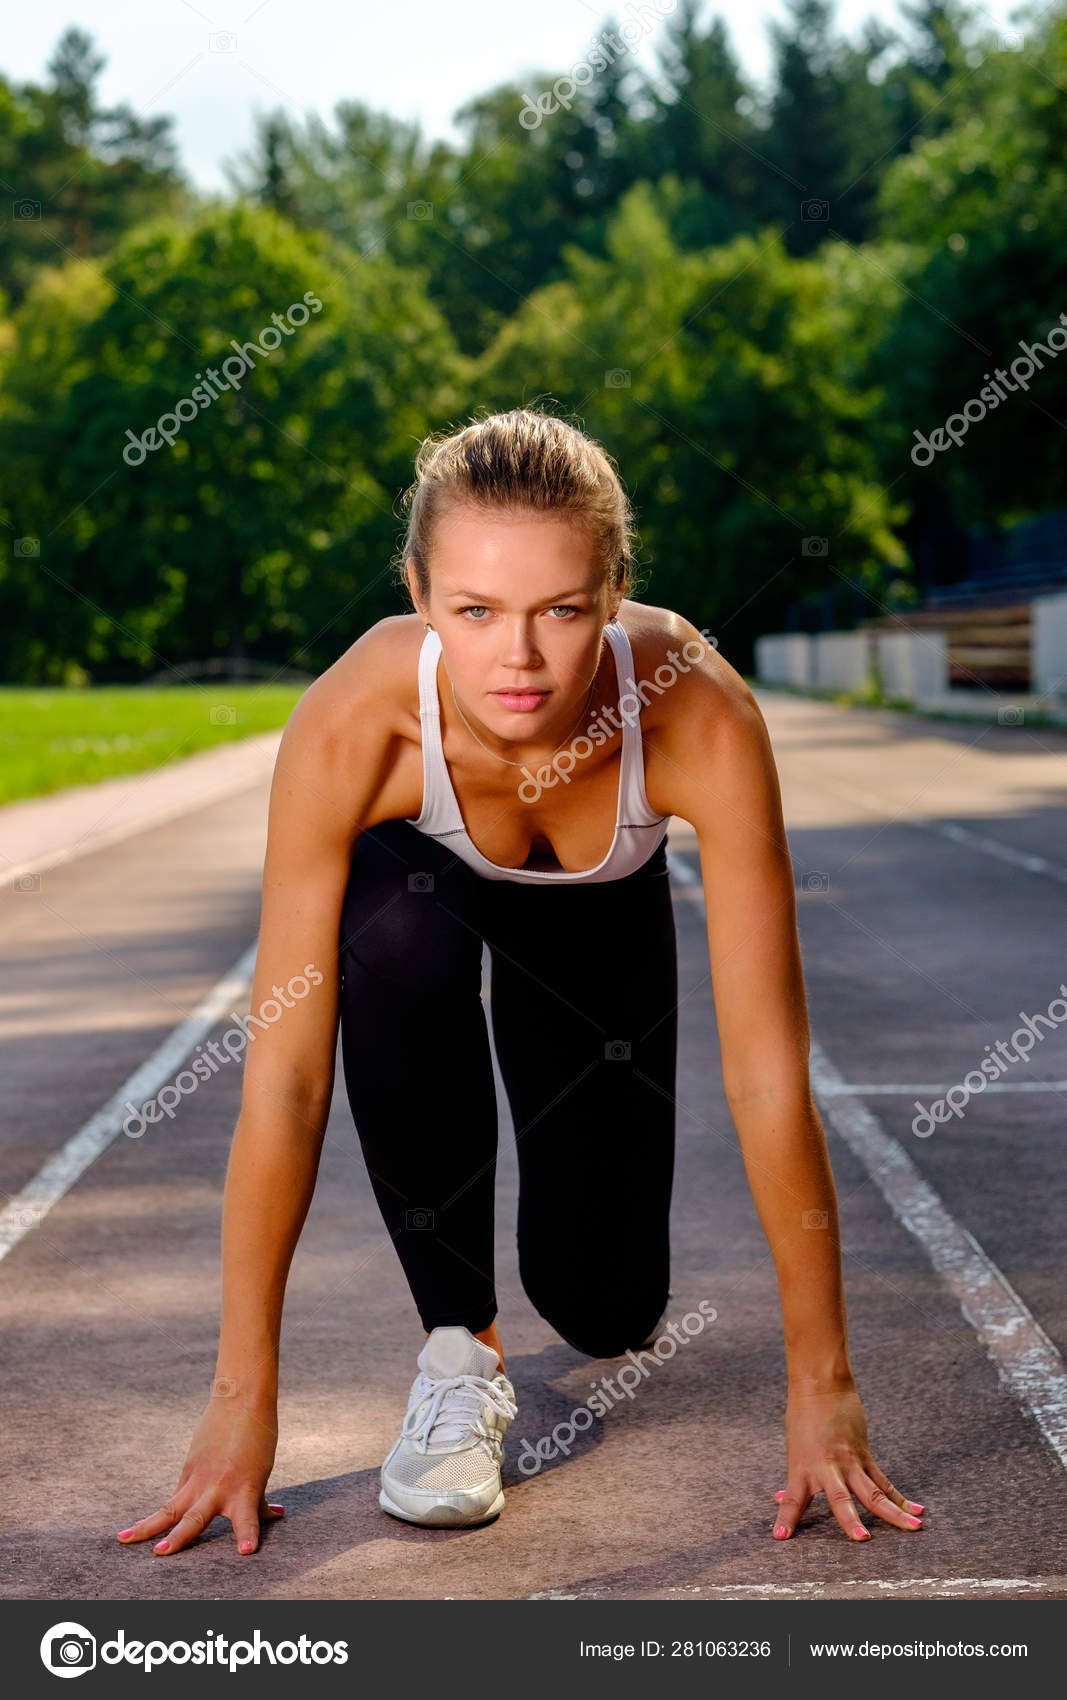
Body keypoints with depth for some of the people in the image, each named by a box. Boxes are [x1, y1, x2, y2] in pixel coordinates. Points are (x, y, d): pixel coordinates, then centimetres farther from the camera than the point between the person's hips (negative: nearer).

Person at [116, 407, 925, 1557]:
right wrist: (243, 1399, -34)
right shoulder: (350, 726, -41)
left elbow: (769, 1072, -37)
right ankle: (458, 1343, -17)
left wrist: (821, 1384, -33)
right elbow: (284, 1080, -37)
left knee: (601, 1309, -3)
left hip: (601, 907, 1)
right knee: (401, 937, -38)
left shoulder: (701, 717, -41)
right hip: (418, 874, 0)